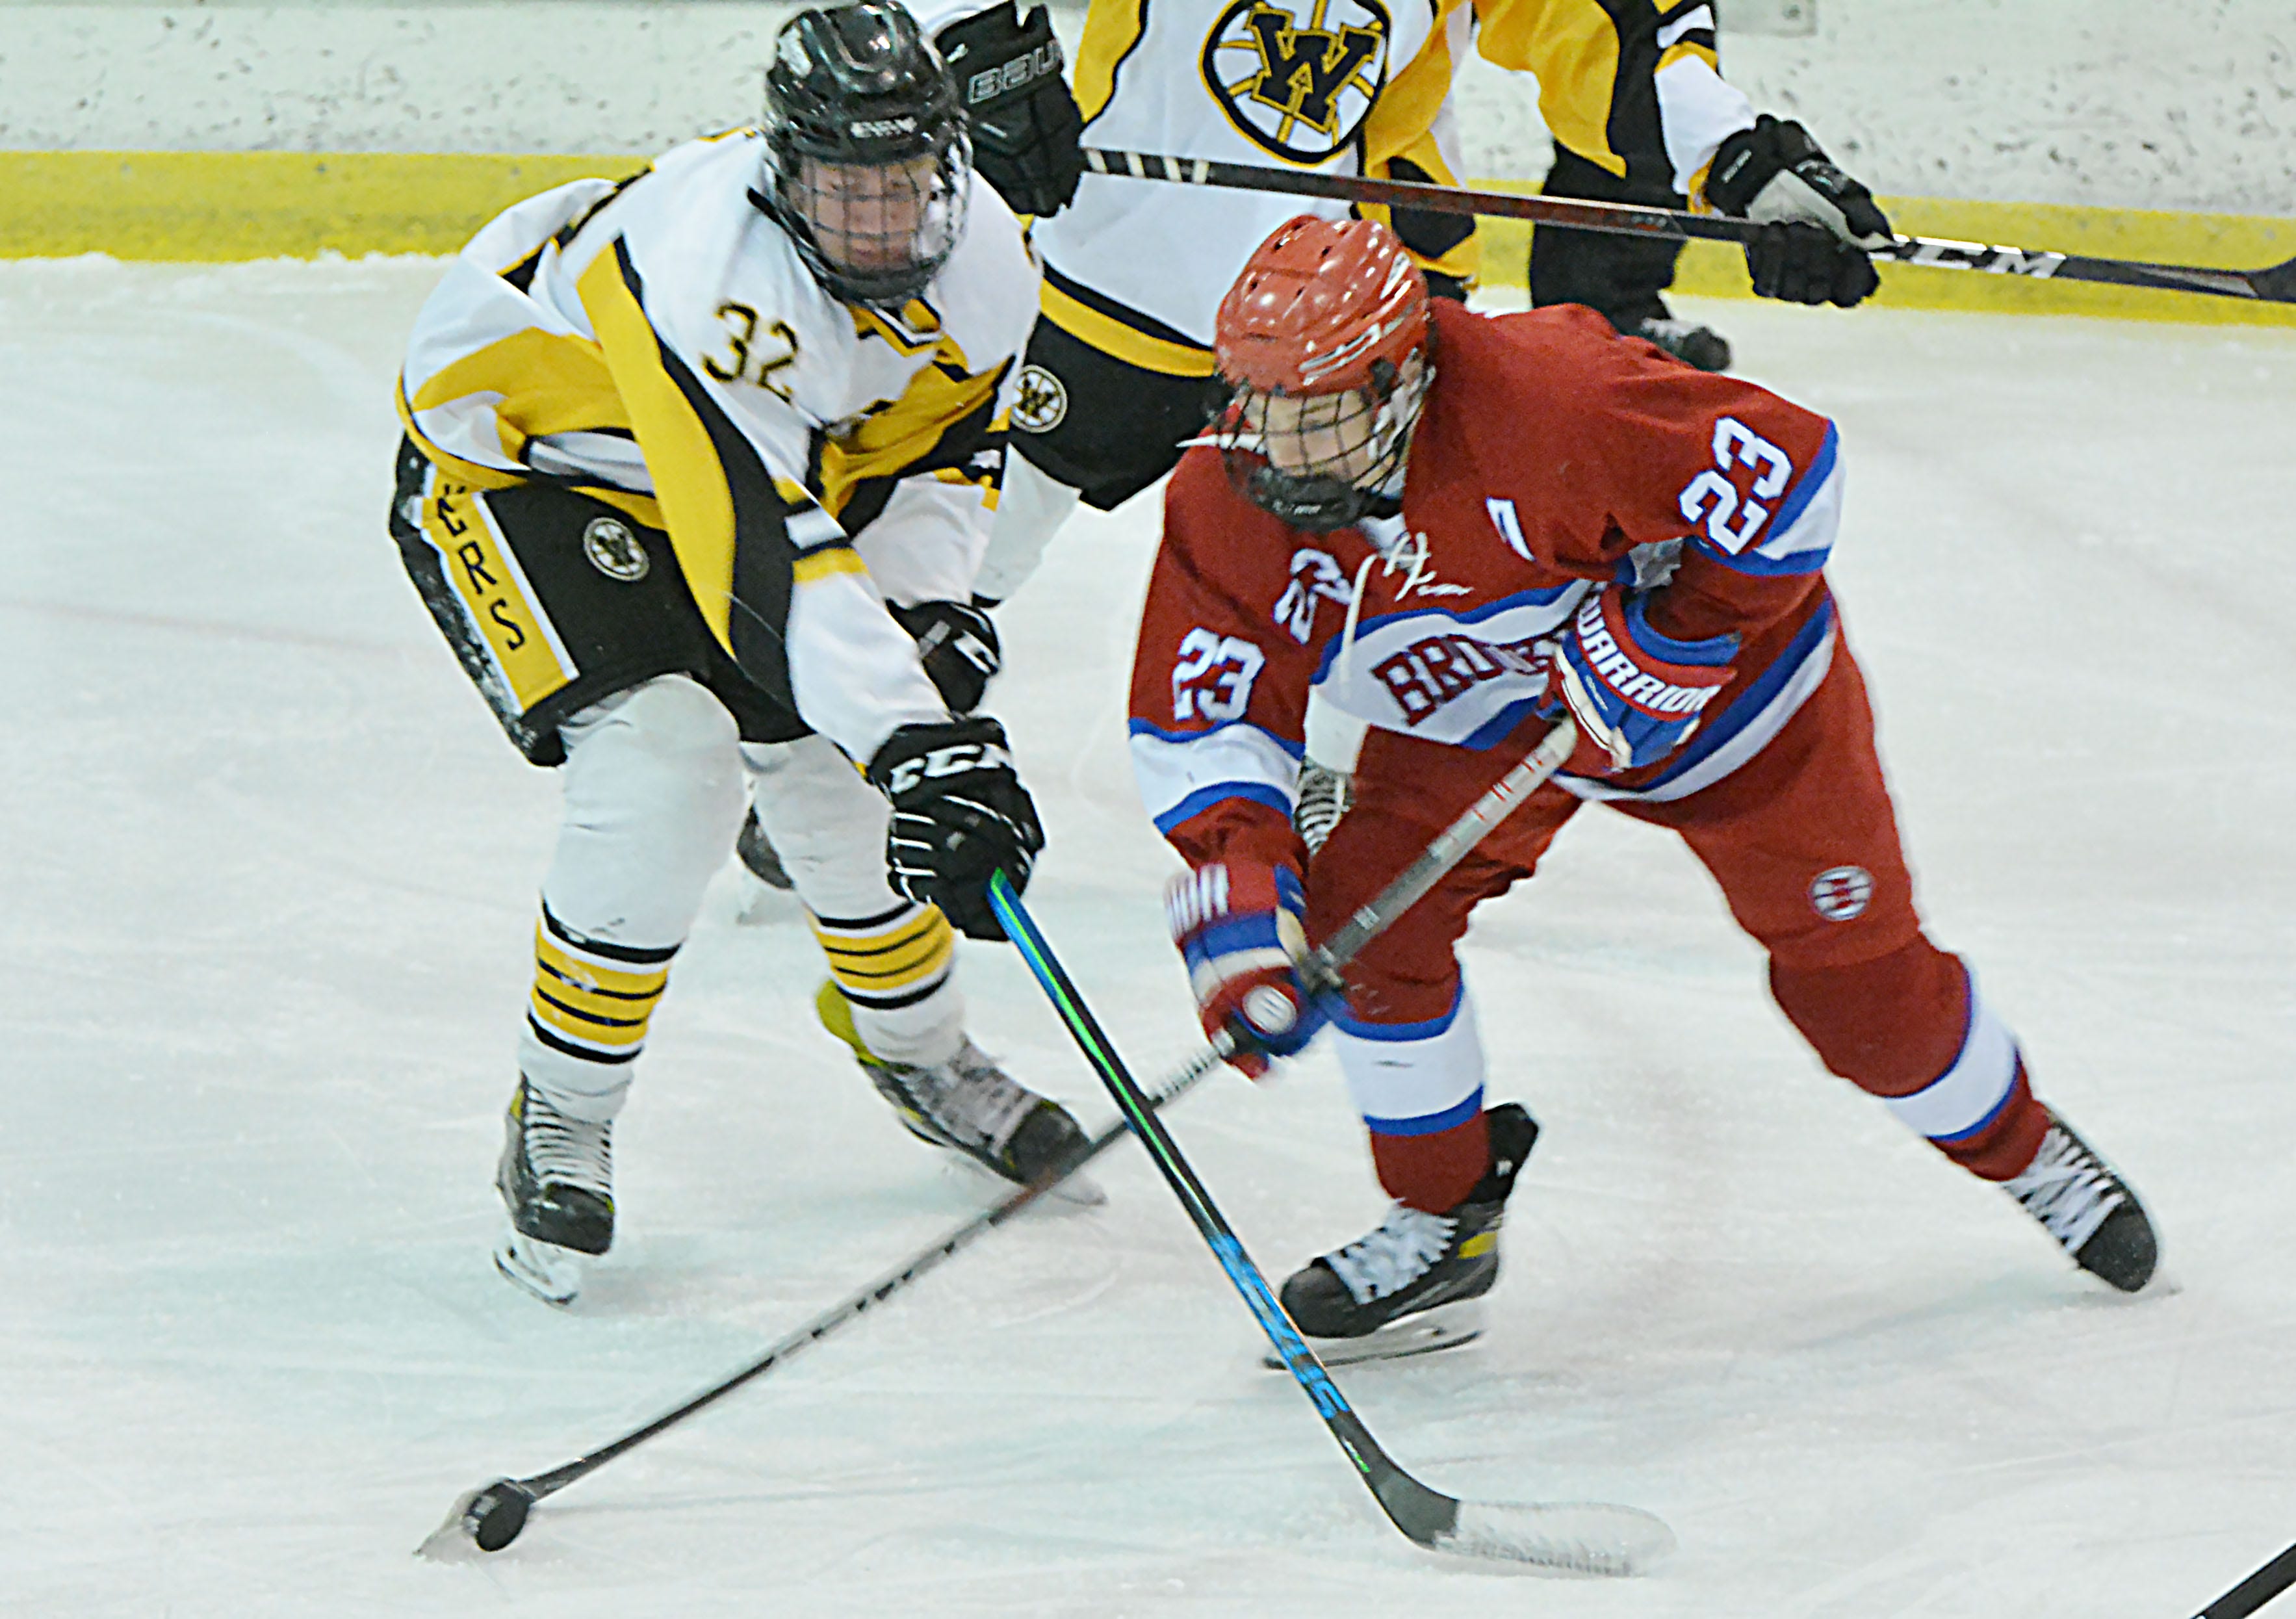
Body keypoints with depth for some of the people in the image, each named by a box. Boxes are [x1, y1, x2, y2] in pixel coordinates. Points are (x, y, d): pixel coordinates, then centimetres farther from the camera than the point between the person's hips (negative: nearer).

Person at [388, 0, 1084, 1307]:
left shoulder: (984, 256, -18)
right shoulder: (709, 273, -42)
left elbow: (934, 449, 1)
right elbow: (763, 560, -47)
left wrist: (929, 614, -16)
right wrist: (912, 735, -53)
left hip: (763, 462, 7)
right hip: (510, 455, -7)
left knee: (848, 767, 0)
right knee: (663, 772, -24)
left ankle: (920, 1052, 30)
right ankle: (560, 1124, -5)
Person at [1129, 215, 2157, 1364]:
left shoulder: (1547, 399, -42)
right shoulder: (1225, 508, -25)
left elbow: (1784, 467, -35)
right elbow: (1199, 725, -18)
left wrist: (1671, 636, -33)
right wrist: (1236, 895, -32)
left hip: (1719, 668, -4)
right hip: (1463, 719, 4)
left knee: (1854, 972, 3)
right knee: (1363, 909, -15)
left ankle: (2026, 1152, 32)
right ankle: (1443, 1220, 5)